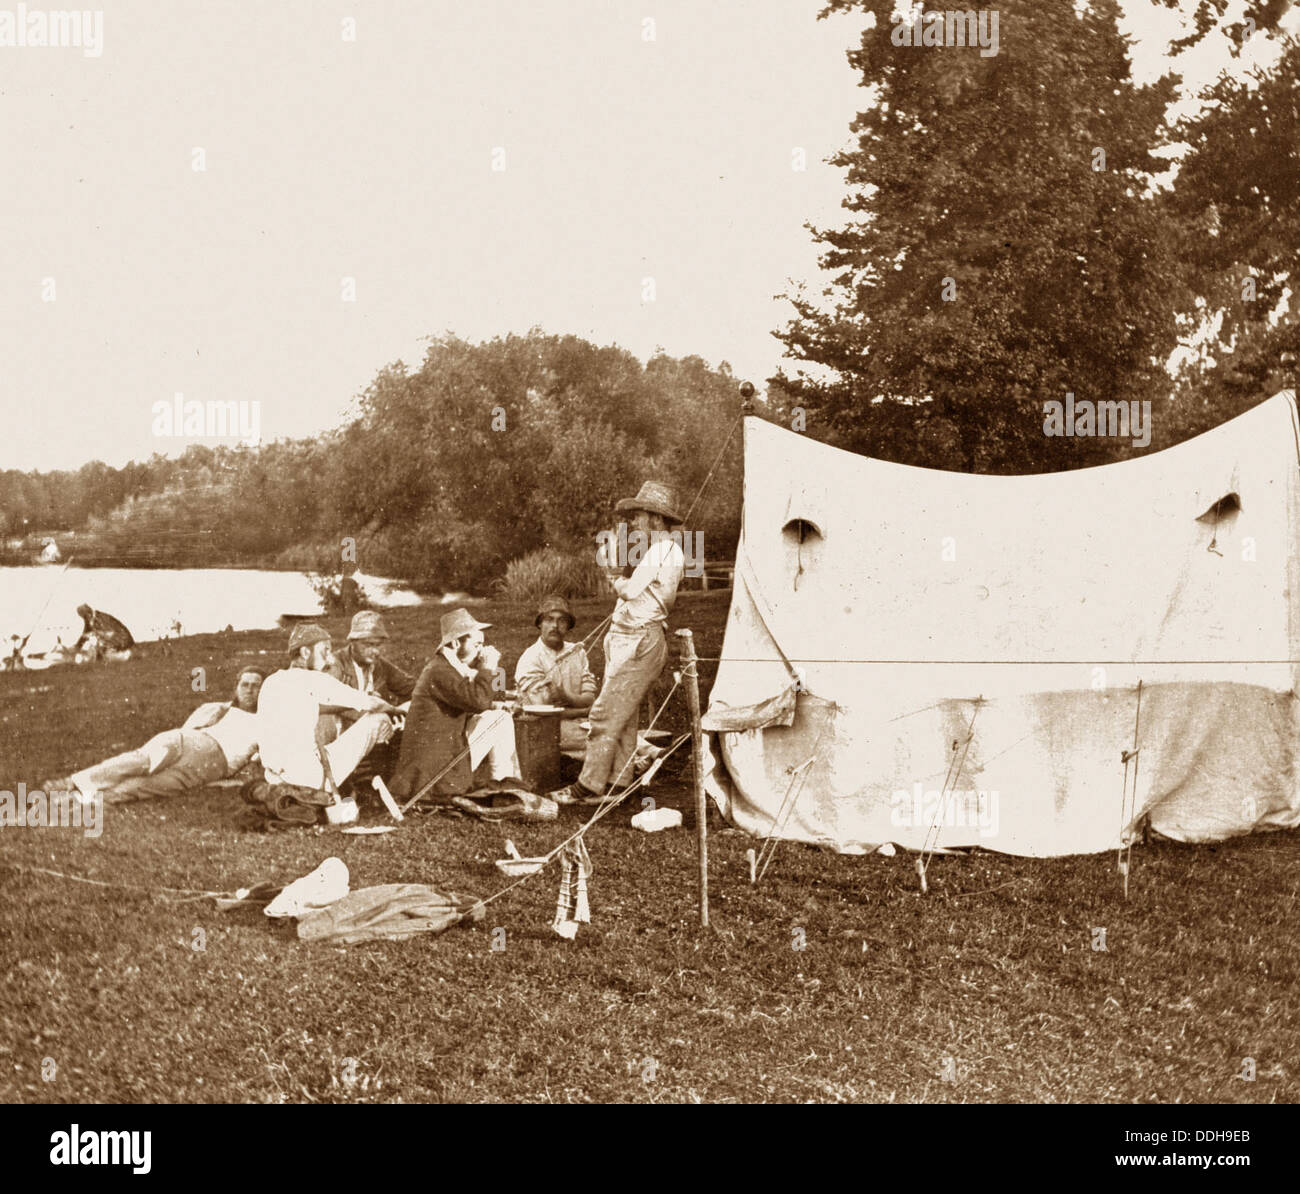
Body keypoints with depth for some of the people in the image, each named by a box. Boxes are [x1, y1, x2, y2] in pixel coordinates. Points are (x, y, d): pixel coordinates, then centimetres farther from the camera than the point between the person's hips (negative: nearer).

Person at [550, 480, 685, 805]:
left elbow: (631, 590, -18)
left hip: (640, 641, -10)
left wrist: (616, 579, 1)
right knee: (622, 716, 12)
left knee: (607, 714, -9)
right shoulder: (653, 550, 22)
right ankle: (619, 783, 16)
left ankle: (589, 786, -5)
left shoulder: (665, 550, -11)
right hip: (626, 641, 10)